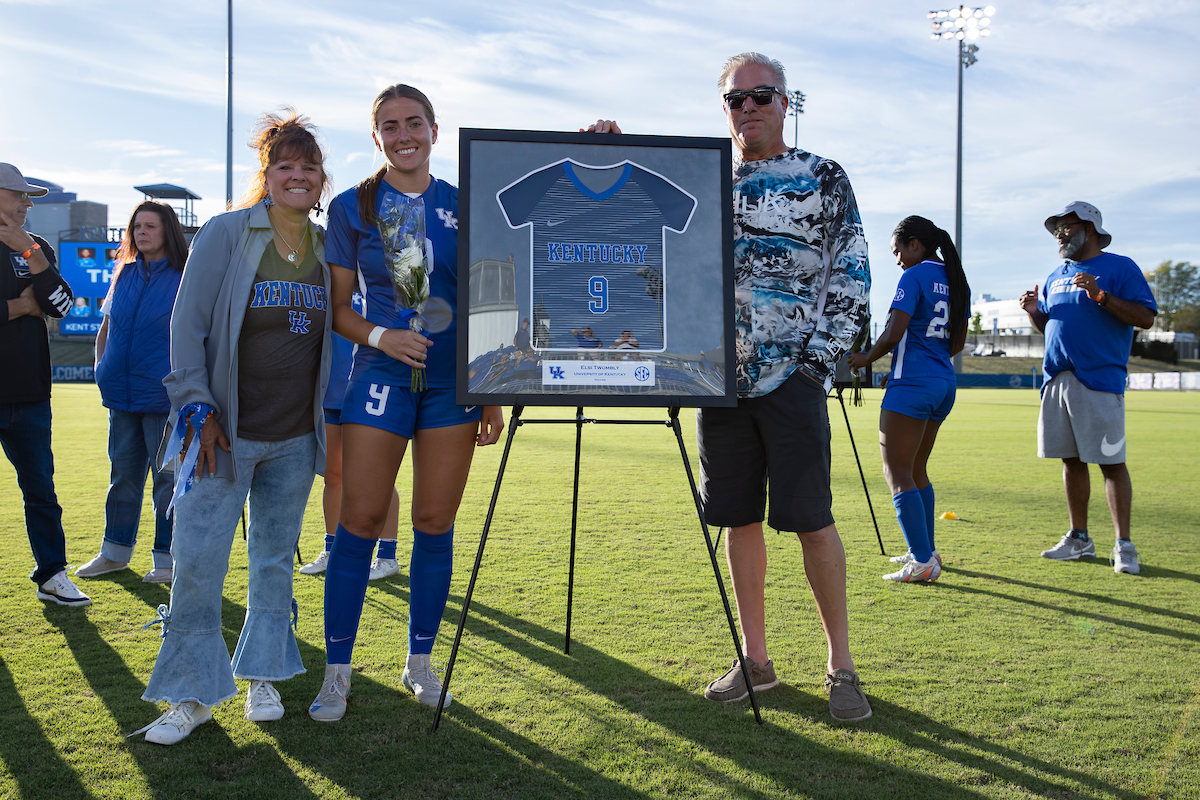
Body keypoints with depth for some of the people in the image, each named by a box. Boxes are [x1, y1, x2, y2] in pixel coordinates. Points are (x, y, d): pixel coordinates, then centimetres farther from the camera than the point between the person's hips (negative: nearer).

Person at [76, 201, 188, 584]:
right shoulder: (124, 275, 12)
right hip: (121, 395, 6)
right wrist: (102, 368, 14)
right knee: (123, 474, 14)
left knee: (167, 477, 0)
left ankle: (168, 557, 9)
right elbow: (106, 326, 24)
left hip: (164, 395, -5)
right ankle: (115, 552, 26)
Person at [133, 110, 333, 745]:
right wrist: (197, 408, -11)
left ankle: (262, 676, 27)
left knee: (275, 558, 12)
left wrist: (330, 418, 11)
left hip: (296, 438, 4)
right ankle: (191, 695, 11)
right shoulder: (224, 235, -6)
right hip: (225, 431, -3)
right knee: (197, 560, -5)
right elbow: (187, 325, -6)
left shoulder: (327, 250, 6)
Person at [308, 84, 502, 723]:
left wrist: (493, 394, 5)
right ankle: (337, 670, 11)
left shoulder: (462, 207, 7)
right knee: (359, 521, -2)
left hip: (453, 382, 1)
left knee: (434, 525, 6)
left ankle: (420, 661, 21)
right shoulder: (351, 208, 4)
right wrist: (381, 336, -14)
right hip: (381, 378, -1)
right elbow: (336, 308, 5)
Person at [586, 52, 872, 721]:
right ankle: (756, 661, 20)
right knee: (740, 519, 8)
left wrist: (818, 358, -8)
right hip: (721, 371, 4)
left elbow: (852, 278, 1)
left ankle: (842, 666, 8)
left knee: (811, 518, -5)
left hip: (792, 374, -4)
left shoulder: (824, 178, 5)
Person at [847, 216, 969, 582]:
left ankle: (923, 562, -10)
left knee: (897, 473, -5)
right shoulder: (955, 280, 14)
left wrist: (867, 358, -1)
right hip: (944, 383, 9)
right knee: (917, 470, 19)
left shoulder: (914, 277, -10)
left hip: (911, 385, -9)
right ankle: (925, 551, 25)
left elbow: (893, 335, -18)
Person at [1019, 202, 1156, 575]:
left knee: (1111, 461, -6)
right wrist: (1033, 311, 6)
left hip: (1100, 380, -6)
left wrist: (1101, 296, -19)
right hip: (1057, 379, 7)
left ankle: (1123, 545, -1)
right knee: (1071, 460, 10)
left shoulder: (1120, 267, 0)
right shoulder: (1056, 277, 20)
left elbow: (1146, 317, -9)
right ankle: (1079, 538, 19)